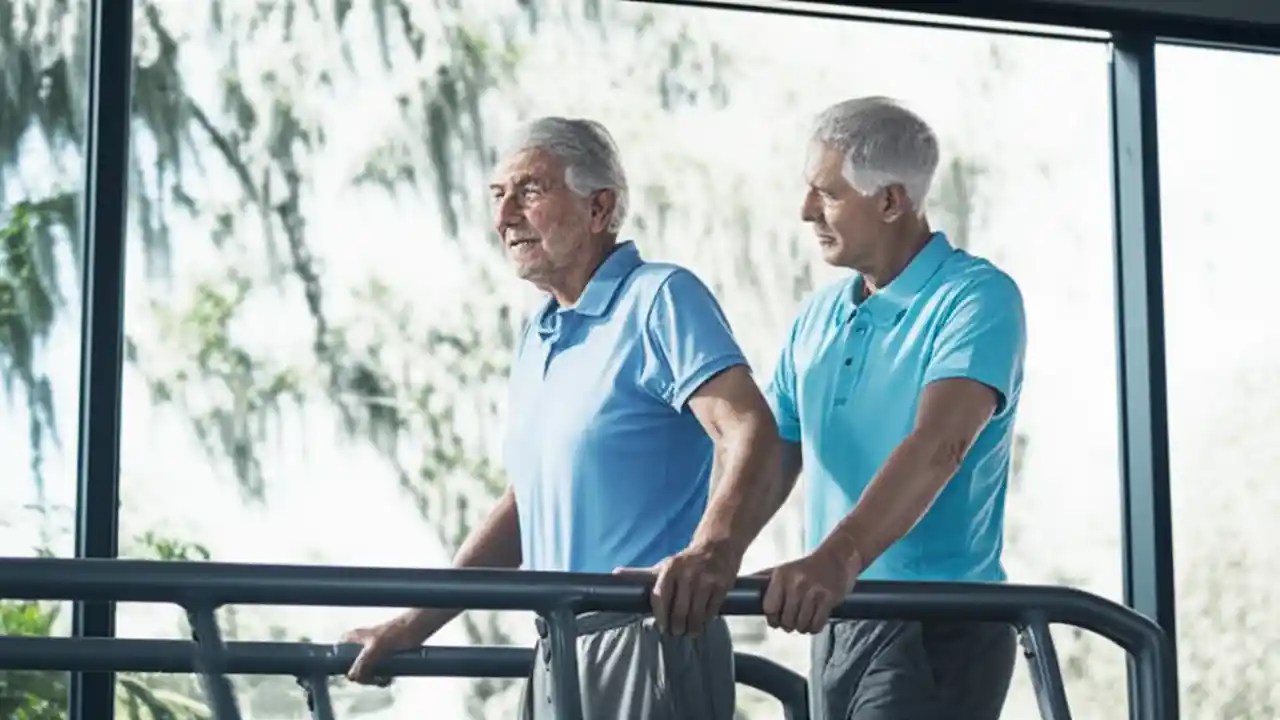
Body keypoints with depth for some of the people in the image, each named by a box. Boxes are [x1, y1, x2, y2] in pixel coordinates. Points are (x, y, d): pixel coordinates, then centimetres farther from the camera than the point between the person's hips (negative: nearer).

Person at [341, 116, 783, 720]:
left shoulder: (660, 298, -7)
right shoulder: (538, 336, 19)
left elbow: (751, 431, -21)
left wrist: (712, 552, -40)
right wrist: (413, 625, 19)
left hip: (653, 640, -8)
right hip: (557, 655, 8)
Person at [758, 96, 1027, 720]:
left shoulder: (977, 298, -10)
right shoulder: (818, 316, 14)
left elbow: (938, 447, -26)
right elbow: (768, 460, 14)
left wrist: (838, 558, -40)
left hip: (937, 629, -8)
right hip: (833, 625, 8)